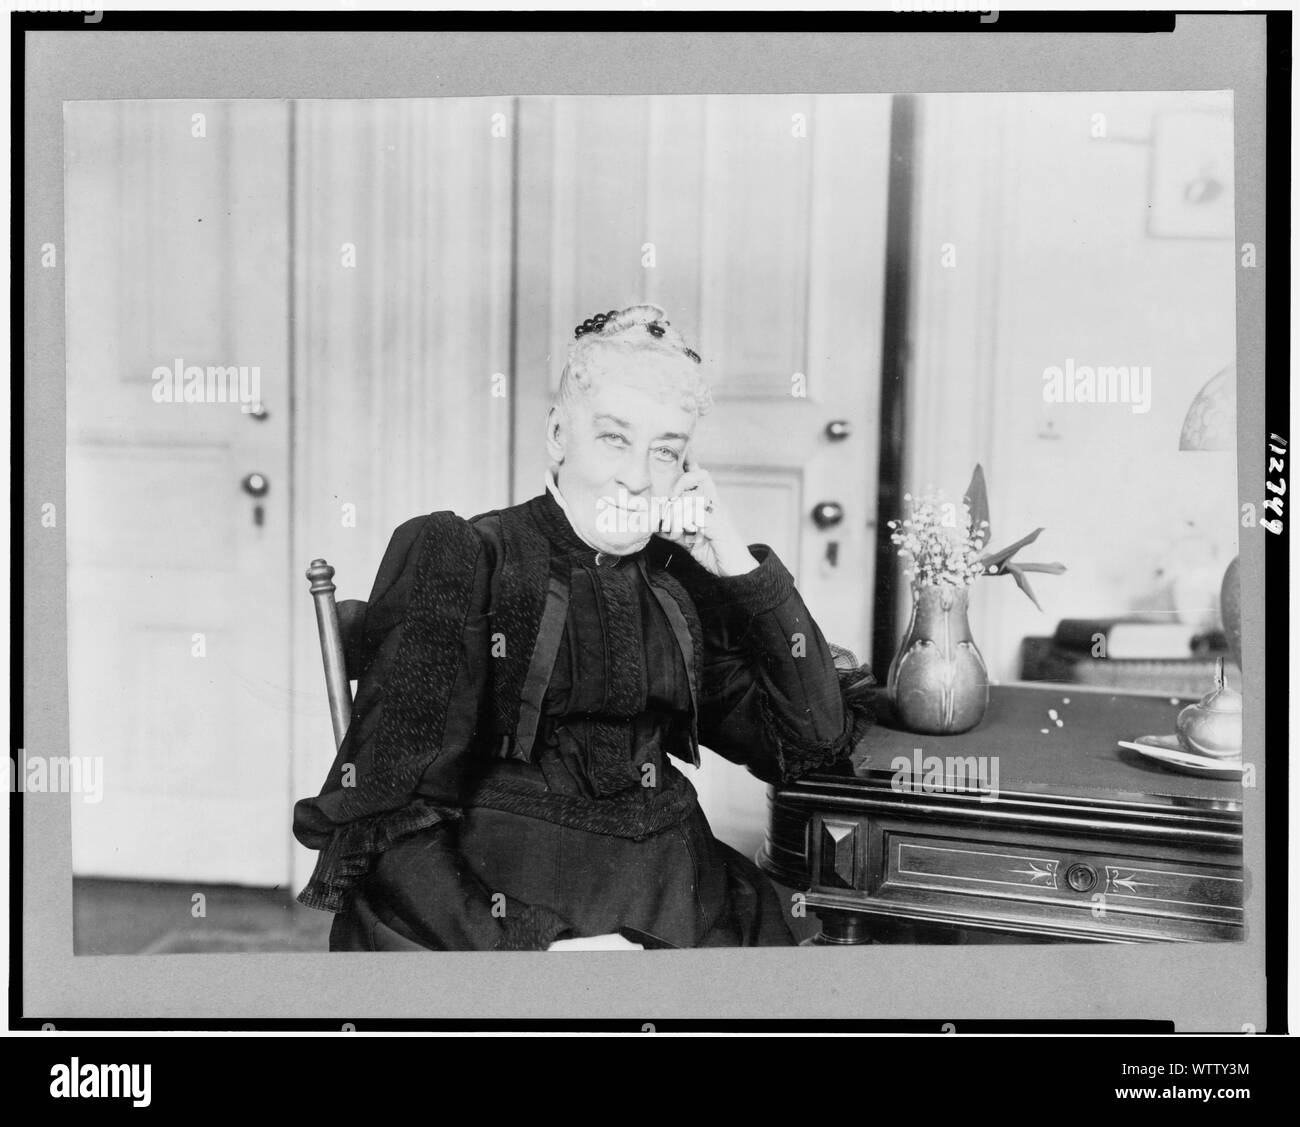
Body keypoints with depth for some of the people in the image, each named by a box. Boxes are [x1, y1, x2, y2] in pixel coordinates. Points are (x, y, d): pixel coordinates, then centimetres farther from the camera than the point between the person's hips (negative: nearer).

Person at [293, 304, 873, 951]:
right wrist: (527, 947, -20)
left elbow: (819, 734, 10)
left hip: (679, 910, 6)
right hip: (486, 915, -5)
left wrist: (742, 569, 1)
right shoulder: (454, 558, 0)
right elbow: (384, 816, -7)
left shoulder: (681, 583, 12)